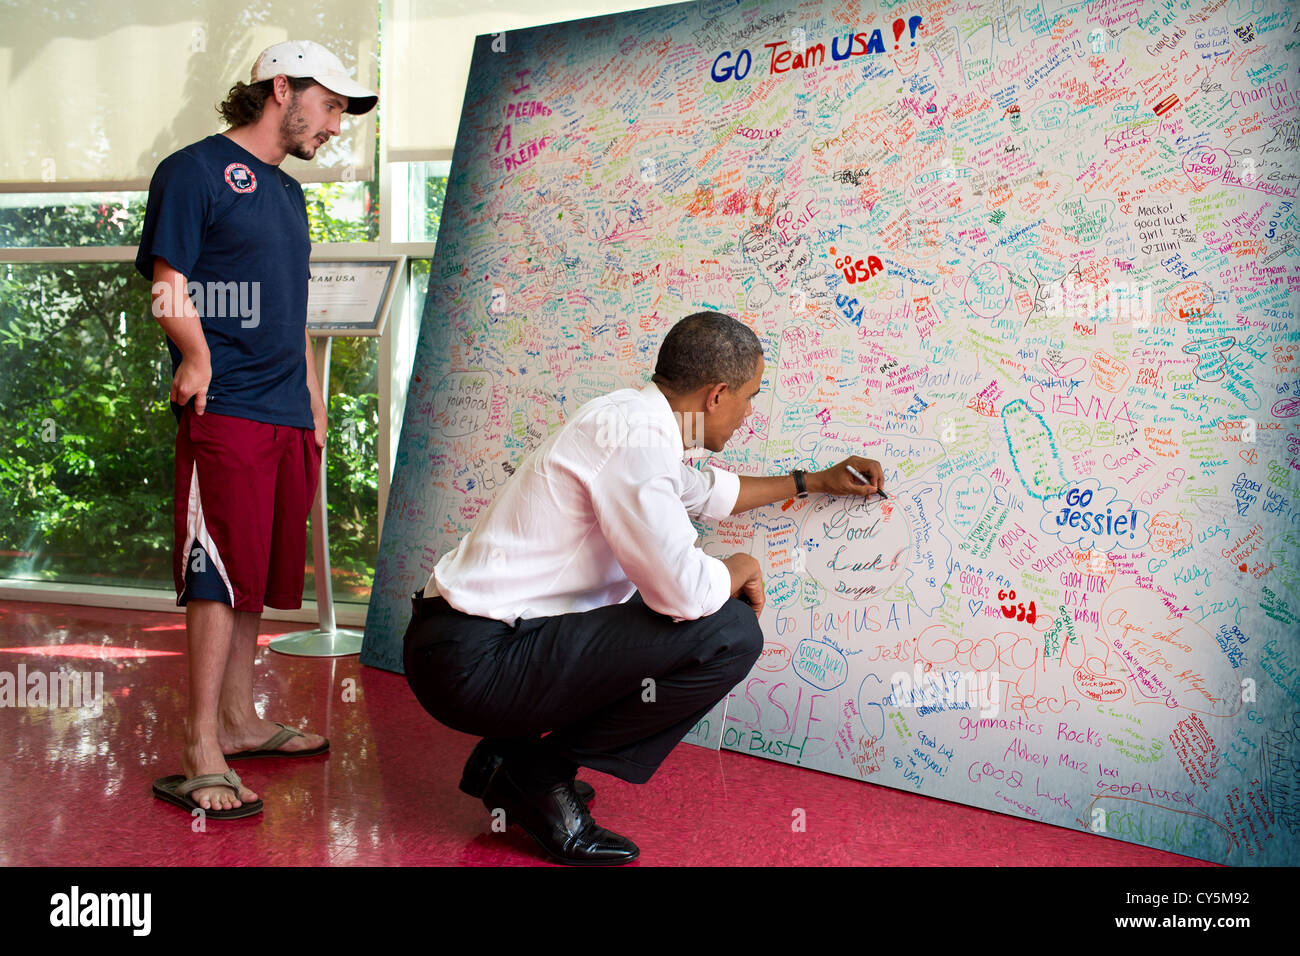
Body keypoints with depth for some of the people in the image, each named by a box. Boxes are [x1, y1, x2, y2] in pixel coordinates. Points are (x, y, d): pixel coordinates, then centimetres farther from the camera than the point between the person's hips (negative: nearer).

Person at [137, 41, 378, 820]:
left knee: (257, 578, 12)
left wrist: (313, 404, 20)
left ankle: (241, 723, 23)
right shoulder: (195, 171, -2)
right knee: (220, 578, -8)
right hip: (225, 410, -8)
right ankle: (202, 755, -3)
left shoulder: (289, 192, 22)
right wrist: (197, 357, -23)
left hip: (286, 415, 8)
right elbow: (170, 288, -8)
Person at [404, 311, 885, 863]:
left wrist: (812, 482, 43)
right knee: (730, 633, -15)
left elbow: (703, 490, 35)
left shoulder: (633, 418, 14)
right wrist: (741, 569, -1)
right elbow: (684, 590, -24)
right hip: (475, 666, -10)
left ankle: (510, 757, 17)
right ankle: (538, 774, -4)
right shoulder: (635, 438, -18)